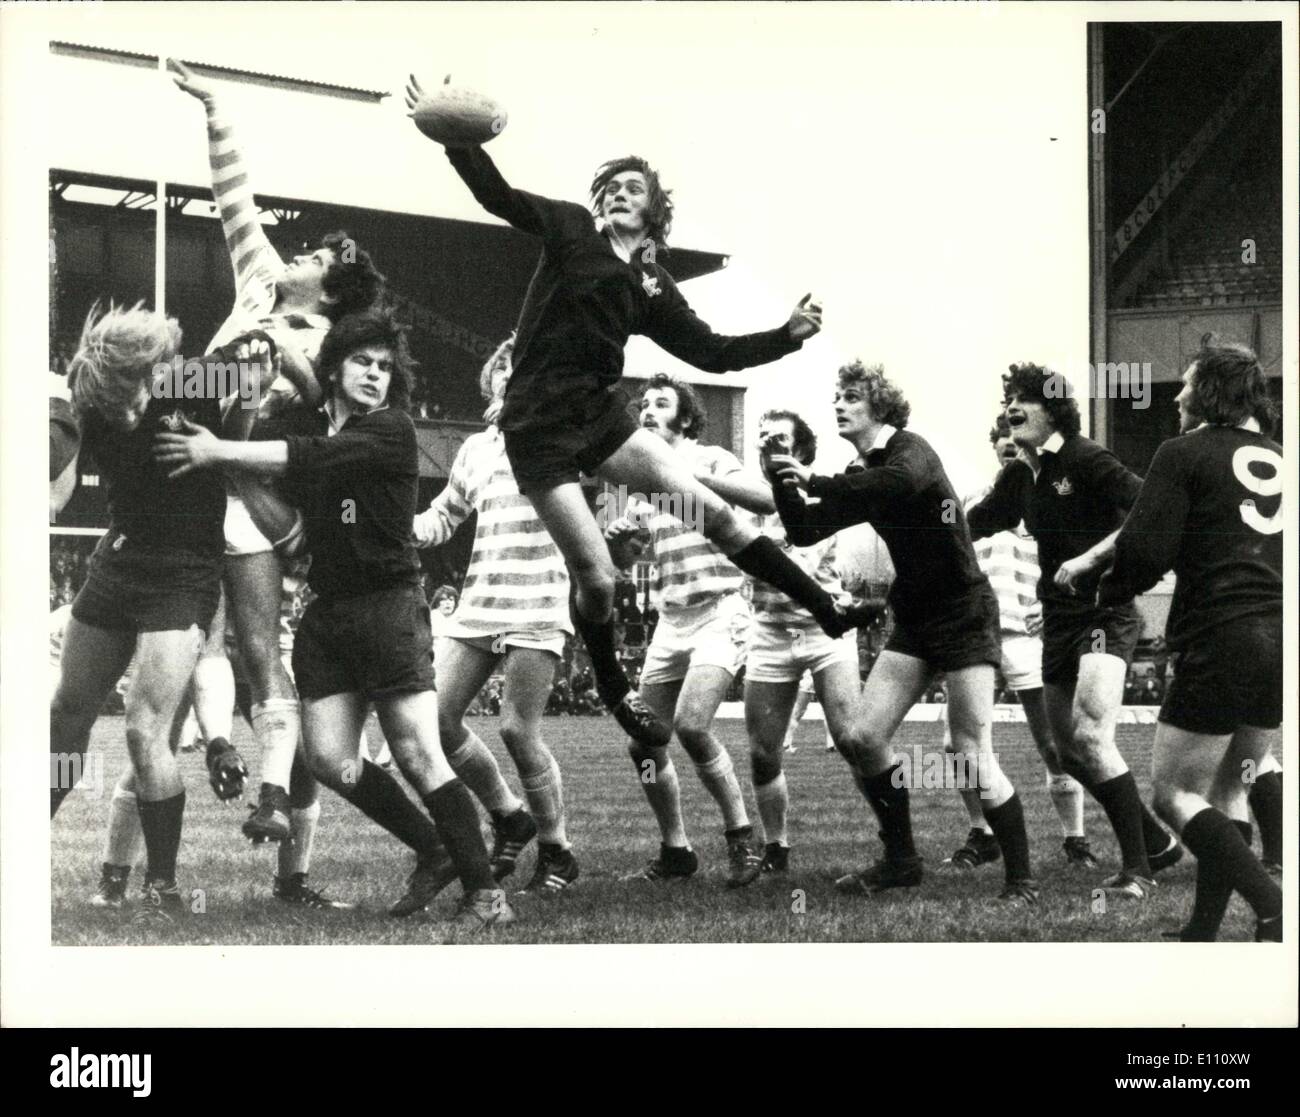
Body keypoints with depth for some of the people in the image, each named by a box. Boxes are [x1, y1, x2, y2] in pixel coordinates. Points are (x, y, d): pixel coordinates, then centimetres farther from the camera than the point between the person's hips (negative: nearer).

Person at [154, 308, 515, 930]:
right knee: (328, 758, 0)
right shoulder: (311, 426, 14)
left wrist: (221, 453, -15)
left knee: (418, 757, -10)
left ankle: (484, 893, -4)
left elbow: (316, 459, -18)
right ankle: (431, 850, 18)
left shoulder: (391, 431, -5)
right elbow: (286, 520, 16)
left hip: (388, 604, -6)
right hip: (327, 609, 6)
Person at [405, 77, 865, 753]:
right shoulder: (571, 231, 1)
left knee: (712, 510, -6)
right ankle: (613, 689, 17)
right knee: (596, 579, -8)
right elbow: (498, 195, -12)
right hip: (539, 425, -4)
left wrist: (787, 336, 0)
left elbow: (713, 352, 11)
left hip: (601, 415, 4)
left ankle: (826, 609, 2)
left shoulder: (653, 286, 12)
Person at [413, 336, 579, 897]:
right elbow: (444, 516, 27)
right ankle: (508, 817, 21)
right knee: (436, 716, 0)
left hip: (536, 608, -6)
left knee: (518, 729, -10)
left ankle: (557, 851, 7)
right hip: (474, 607, 6)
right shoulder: (476, 448, 18)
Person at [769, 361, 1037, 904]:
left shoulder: (910, 451, -12)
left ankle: (1022, 880, 0)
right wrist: (784, 481, -8)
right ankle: (900, 860, 14)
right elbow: (803, 531, 10)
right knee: (863, 738, -1)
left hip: (964, 613, -8)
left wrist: (814, 481, -26)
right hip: (915, 619, 8)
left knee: (973, 758, -10)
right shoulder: (862, 475, 10)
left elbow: (902, 481, -35)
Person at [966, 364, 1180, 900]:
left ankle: (1137, 870, -17)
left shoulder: (1087, 460, -12)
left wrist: (1088, 559, -23)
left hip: (1106, 612, -9)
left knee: (1090, 735, -23)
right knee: (1070, 749, 10)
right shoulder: (1019, 476, 11)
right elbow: (971, 525, 21)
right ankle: (1156, 843, 27)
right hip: (1059, 617, 9)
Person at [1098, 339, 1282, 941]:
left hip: (1221, 641, -7)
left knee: (1174, 793, 1)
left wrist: (1108, 593, 9)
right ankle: (1204, 931, 17)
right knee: (1227, 789, 17)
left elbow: (1144, 550, -10)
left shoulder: (1185, 453, -3)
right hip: (1280, 640, 7)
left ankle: (1273, 910, -15)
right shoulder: (1277, 460, 17)